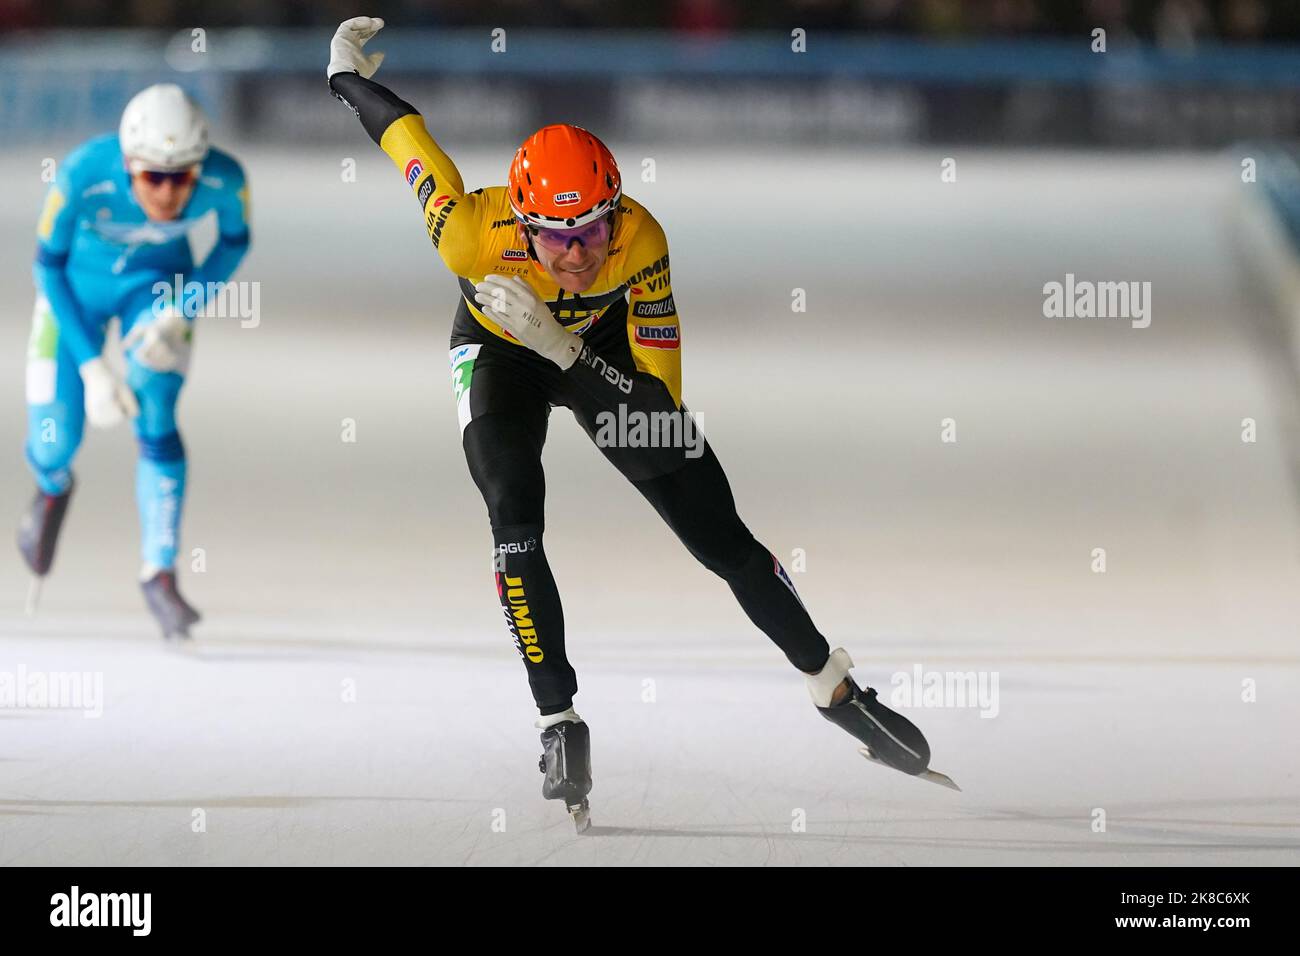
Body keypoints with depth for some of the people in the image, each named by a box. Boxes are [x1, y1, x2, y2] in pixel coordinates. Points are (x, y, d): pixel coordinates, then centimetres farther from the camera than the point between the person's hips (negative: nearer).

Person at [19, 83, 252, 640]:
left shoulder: (223, 179, -31)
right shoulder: (83, 176, -36)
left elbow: (235, 241, -7)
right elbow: (48, 265, -19)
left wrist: (180, 314, -19)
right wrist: (91, 364, -23)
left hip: (158, 282, 1)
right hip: (76, 284, -1)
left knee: (155, 420, -22)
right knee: (54, 443, -1)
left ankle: (160, 573, -12)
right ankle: (53, 489, 37)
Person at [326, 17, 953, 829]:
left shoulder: (642, 242, -37)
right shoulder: (476, 235, -40)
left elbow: (660, 397, -32)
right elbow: (408, 132, -22)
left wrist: (560, 346, -46)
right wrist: (346, 77, -3)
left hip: (601, 343, 1)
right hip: (498, 352, -1)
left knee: (719, 534, 1)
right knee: (515, 520, -26)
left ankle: (835, 687, 19)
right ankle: (560, 724, -16)